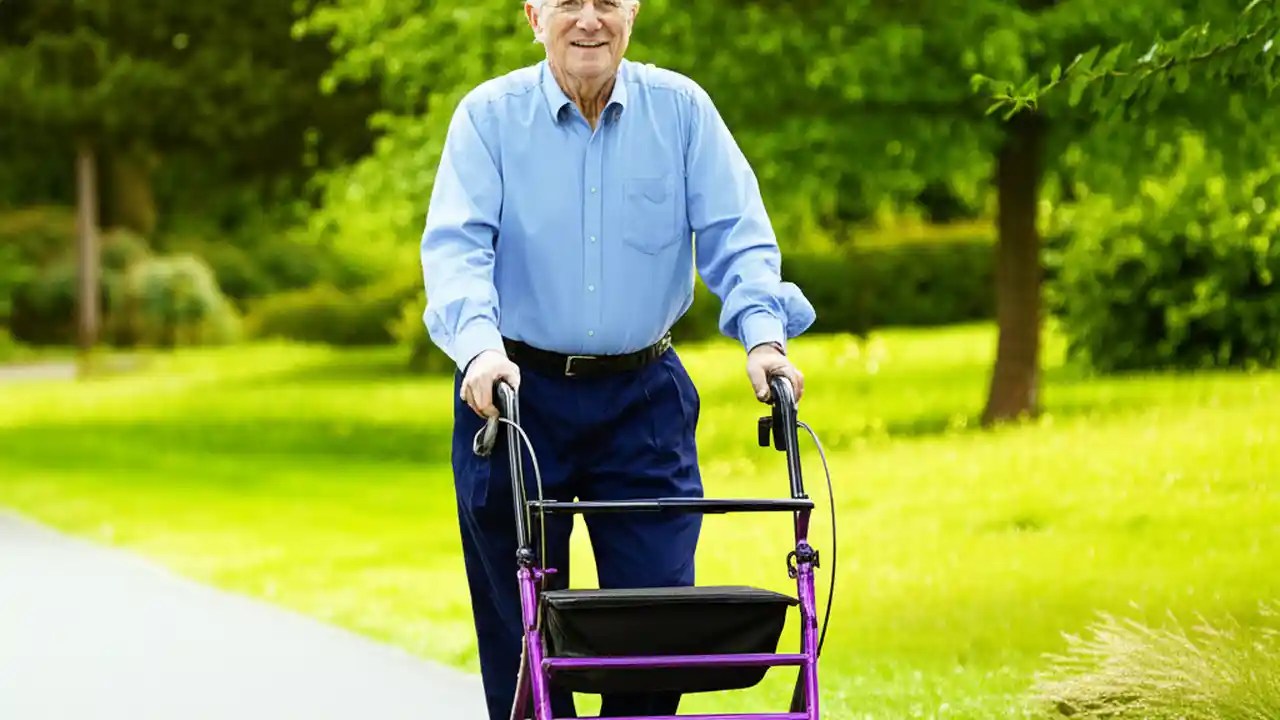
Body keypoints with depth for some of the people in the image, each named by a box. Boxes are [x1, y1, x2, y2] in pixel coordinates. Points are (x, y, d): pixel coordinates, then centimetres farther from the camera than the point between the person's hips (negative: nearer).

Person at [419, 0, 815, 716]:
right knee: (521, 630, 4)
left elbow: (736, 234, -3)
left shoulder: (680, 108, 1)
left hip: (644, 401, 1)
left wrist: (763, 333, -20)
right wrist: (480, 344, -31)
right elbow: (456, 245, -14)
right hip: (515, 394, -1)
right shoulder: (489, 114, -4)